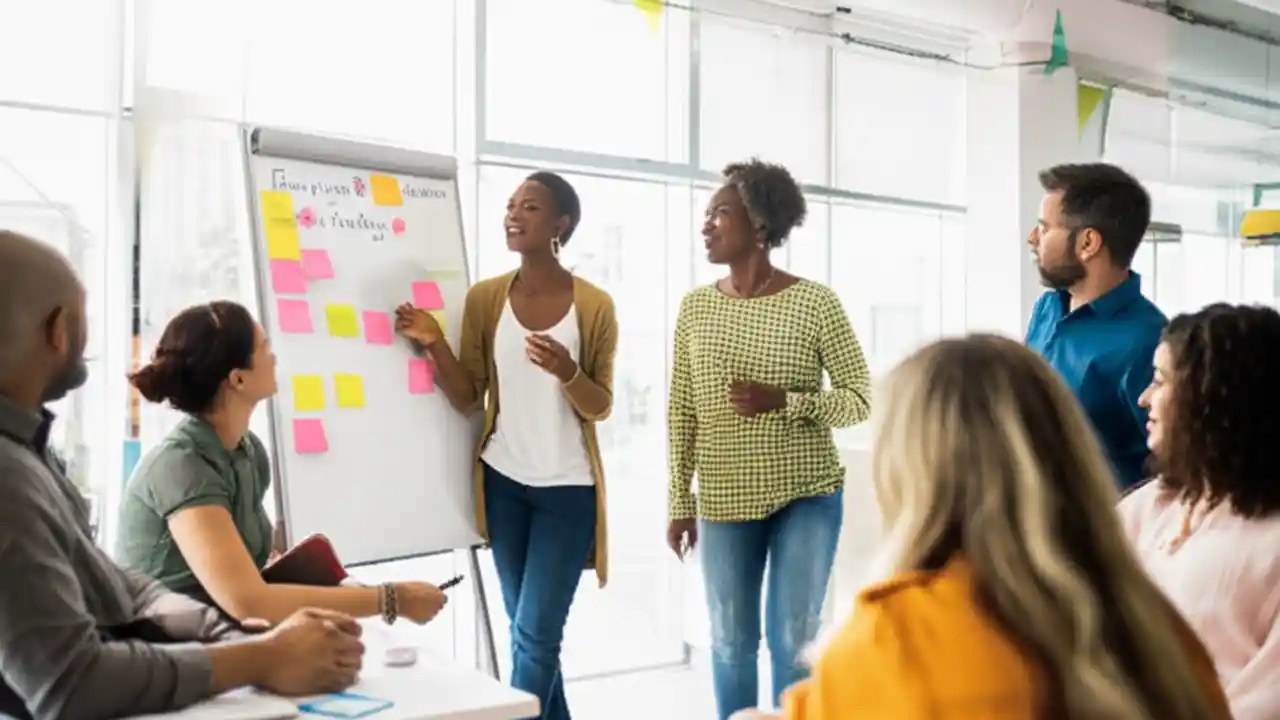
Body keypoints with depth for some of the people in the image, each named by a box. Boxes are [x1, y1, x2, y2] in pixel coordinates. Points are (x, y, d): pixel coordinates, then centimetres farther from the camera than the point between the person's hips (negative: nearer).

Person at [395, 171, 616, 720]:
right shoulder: (485, 298, 1)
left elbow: (601, 408, -6)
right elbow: (468, 400, 0)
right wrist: (435, 344, -15)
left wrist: (566, 372, -25)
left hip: (568, 488, -3)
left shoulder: (594, 305, -7)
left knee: (534, 634, -4)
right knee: (527, 630, 12)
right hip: (503, 482, 3)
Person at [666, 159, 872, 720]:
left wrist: (783, 401, -19)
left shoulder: (815, 302, -7)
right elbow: (681, 413, 5)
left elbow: (861, 399, -5)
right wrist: (680, 503, 4)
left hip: (806, 495, -3)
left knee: (794, 643, 3)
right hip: (725, 502, 3)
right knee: (730, 643, 10)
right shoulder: (695, 307, 3)